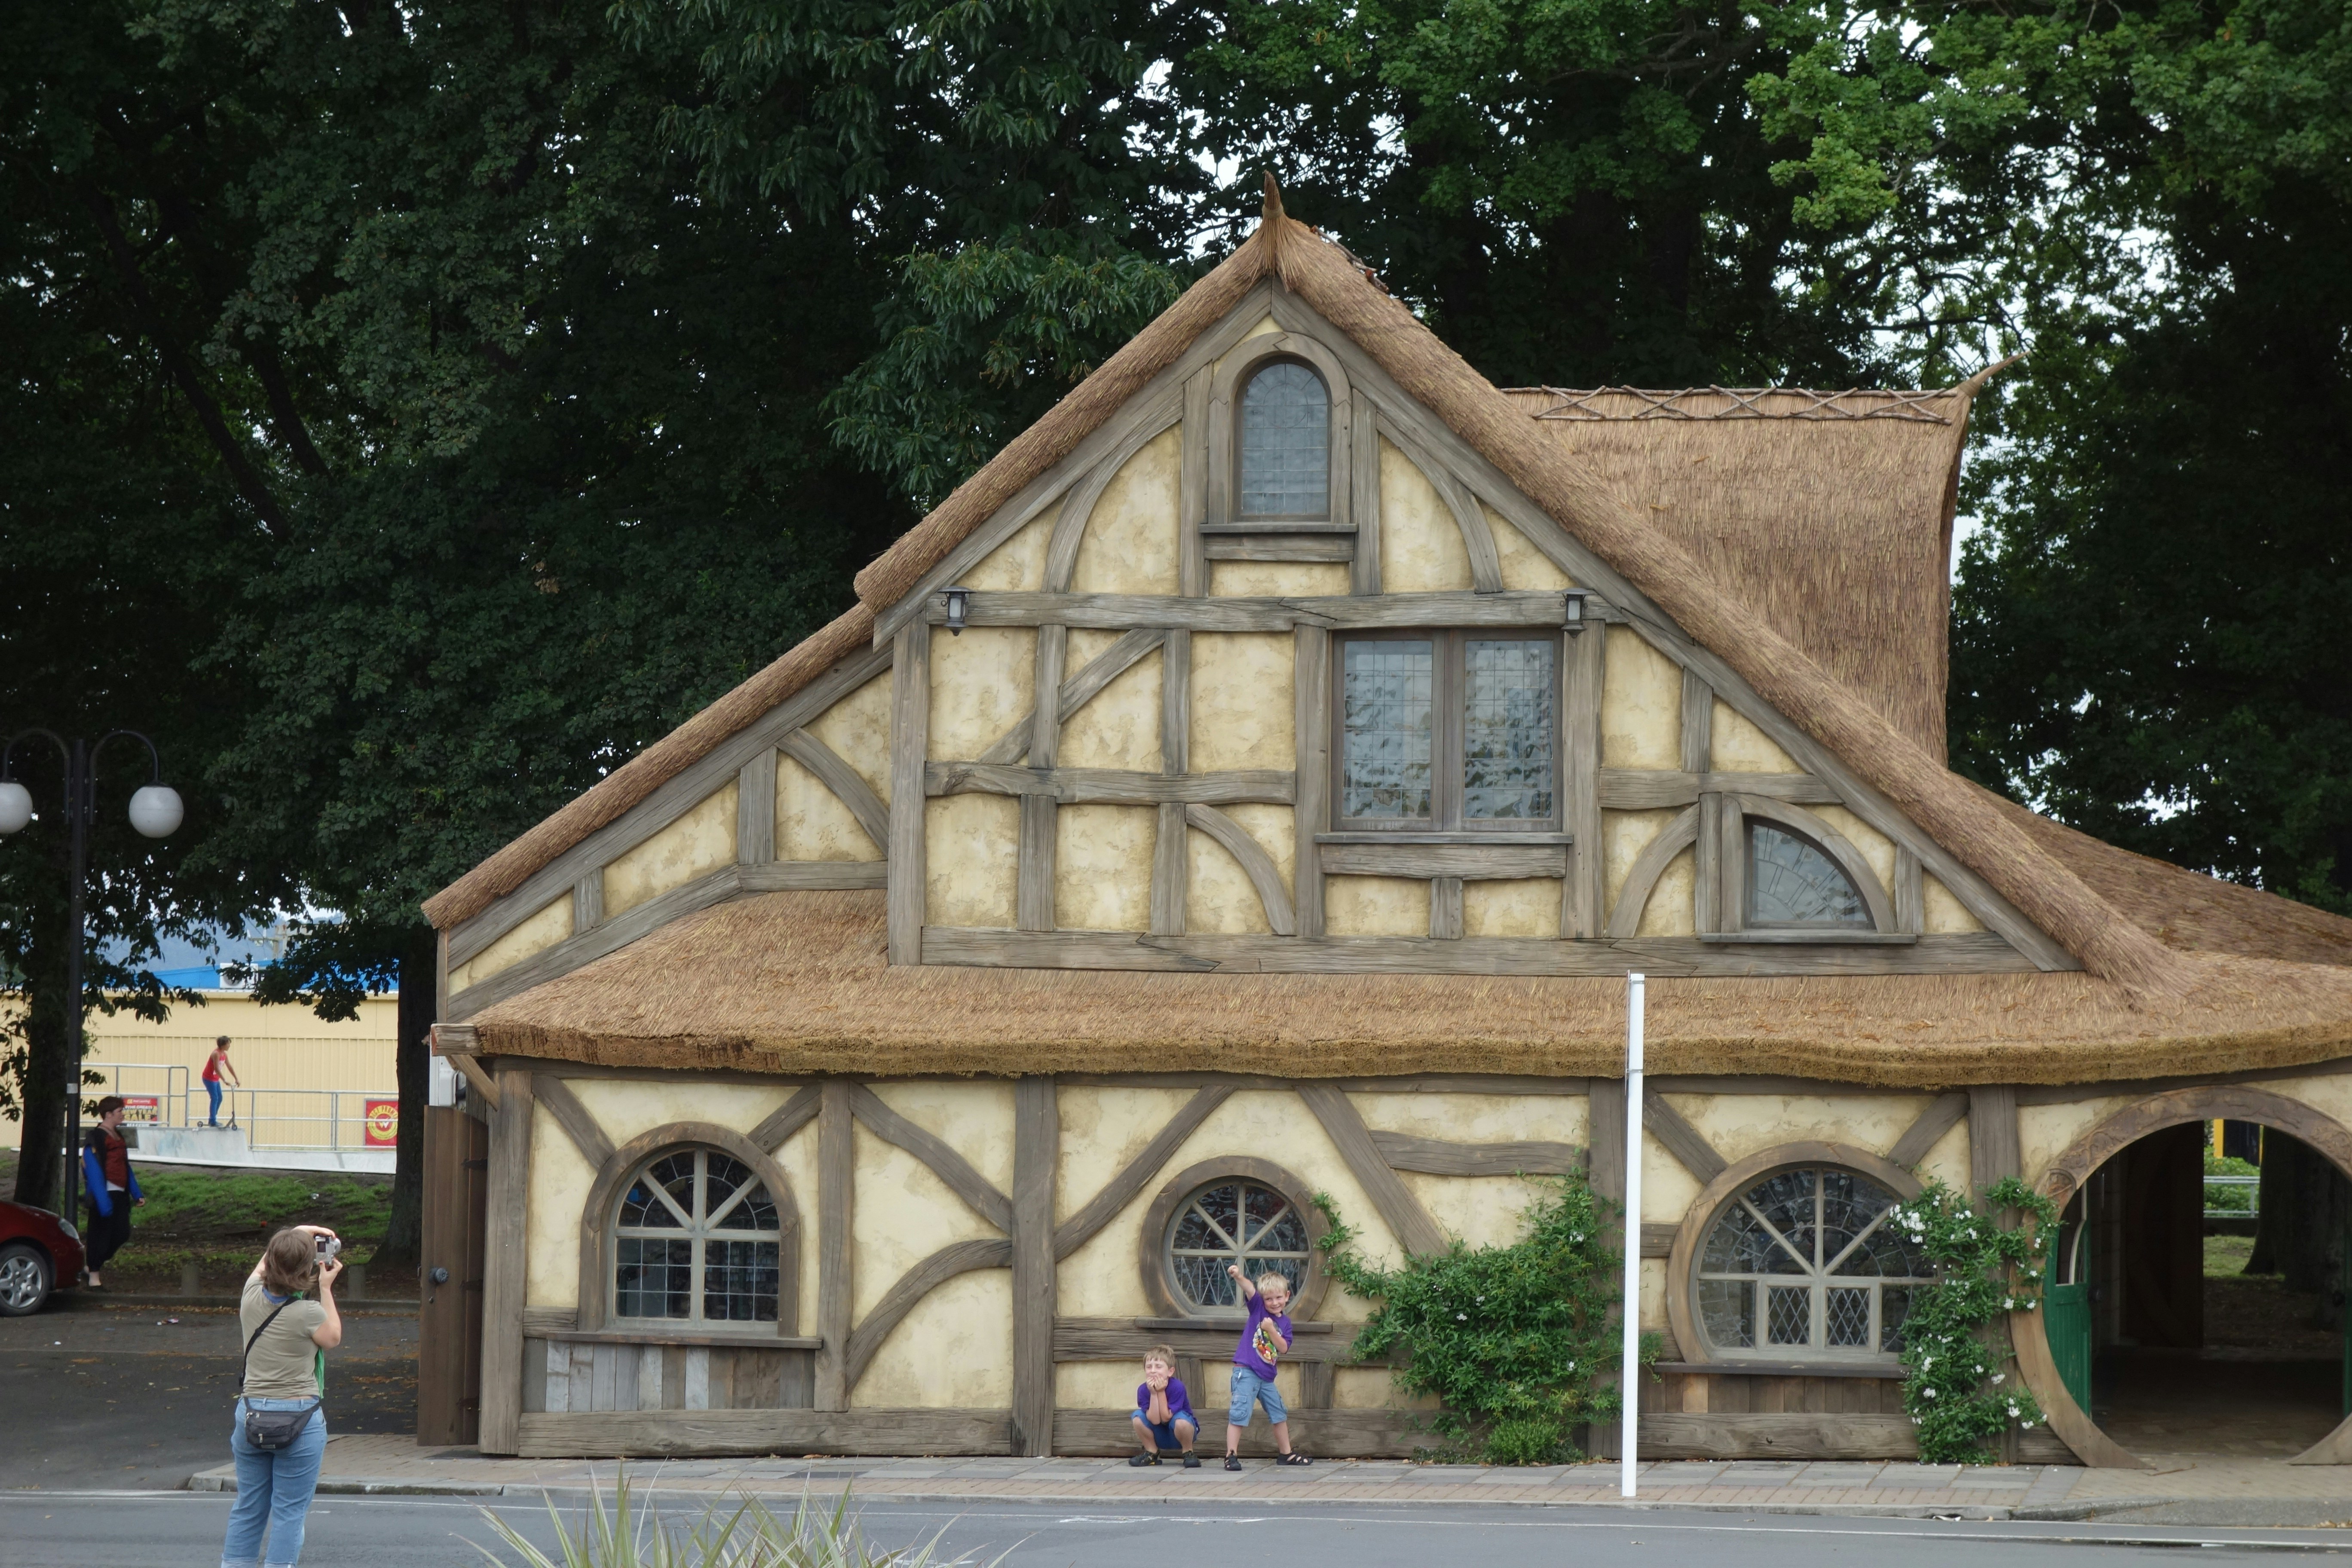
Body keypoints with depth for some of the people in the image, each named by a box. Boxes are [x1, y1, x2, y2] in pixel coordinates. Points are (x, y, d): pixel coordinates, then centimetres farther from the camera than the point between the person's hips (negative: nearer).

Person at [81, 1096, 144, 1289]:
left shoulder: (118, 1136, 16)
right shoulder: (96, 1139, -13)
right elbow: (94, 1172, -18)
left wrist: (137, 1194, 18)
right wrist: (102, 1201, -24)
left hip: (120, 1194, 9)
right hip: (104, 1194, -9)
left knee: (122, 1233, 7)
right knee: (101, 1235, -3)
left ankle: (93, 1264, 21)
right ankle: (94, 1277, 5)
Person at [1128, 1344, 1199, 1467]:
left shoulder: (1177, 1387, -25)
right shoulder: (1143, 1390, -16)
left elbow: (1166, 1418, -26)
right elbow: (1154, 1420, -22)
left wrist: (1161, 1392, -30)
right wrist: (1153, 1394, -31)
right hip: (1159, 1437, 3)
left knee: (1181, 1420, -36)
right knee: (1138, 1417, -21)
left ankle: (1188, 1453, -8)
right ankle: (1152, 1453, 0)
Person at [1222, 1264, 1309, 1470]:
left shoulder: (1285, 1322, 9)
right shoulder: (1258, 1308, -1)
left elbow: (1284, 1348, -3)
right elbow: (1250, 1290, -22)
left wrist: (1271, 1330, -17)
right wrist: (1238, 1277, -41)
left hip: (1266, 1377, 6)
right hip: (1246, 1371, -6)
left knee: (1280, 1414, 15)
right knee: (1239, 1413, -13)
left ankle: (1286, 1454, 29)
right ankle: (1231, 1456, -10)